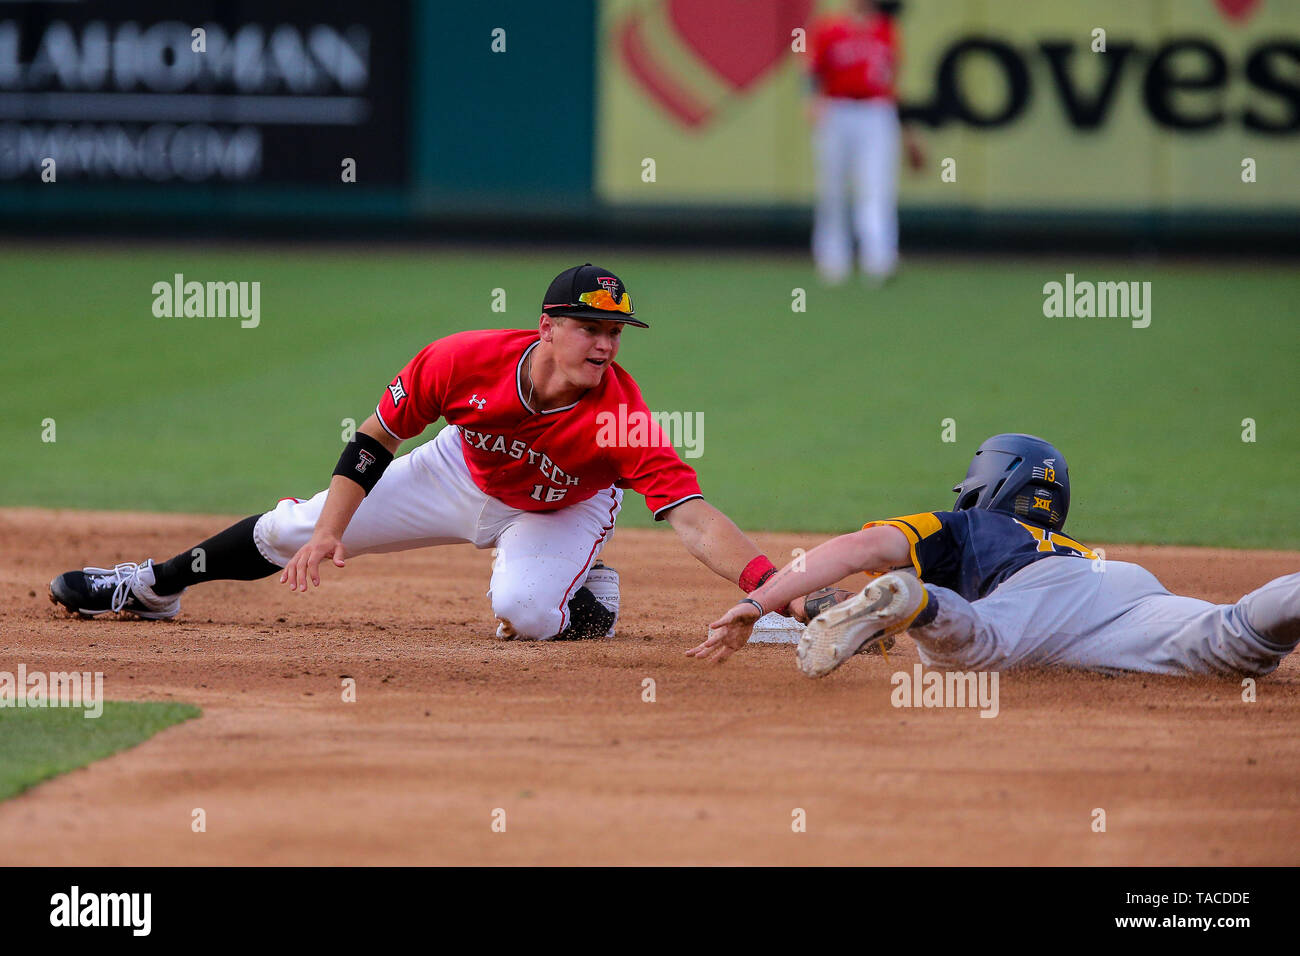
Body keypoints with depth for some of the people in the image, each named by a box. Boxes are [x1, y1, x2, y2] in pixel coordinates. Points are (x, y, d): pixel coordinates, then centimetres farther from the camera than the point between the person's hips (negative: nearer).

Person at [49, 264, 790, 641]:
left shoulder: (621, 415, -40)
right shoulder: (466, 360, -34)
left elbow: (694, 517, -48)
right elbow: (377, 437, -18)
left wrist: (772, 586, -63)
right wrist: (329, 533, -25)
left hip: (564, 510, -2)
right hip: (464, 471, 3)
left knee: (524, 609, -35)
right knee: (296, 530, 7)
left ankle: (588, 594, 3)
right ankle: (156, 586, 33)